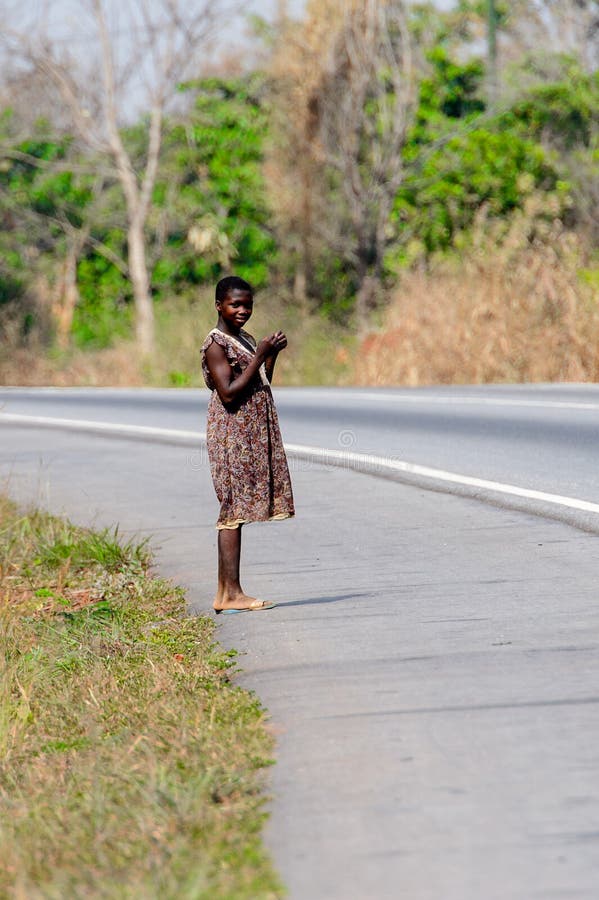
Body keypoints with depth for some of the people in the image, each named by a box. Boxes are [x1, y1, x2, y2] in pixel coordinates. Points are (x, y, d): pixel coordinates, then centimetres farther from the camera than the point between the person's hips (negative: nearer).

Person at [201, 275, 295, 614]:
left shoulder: (247, 341, 16)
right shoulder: (215, 345, -11)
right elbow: (228, 394, -19)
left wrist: (272, 354, 6)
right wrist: (260, 356, -17)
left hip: (252, 435, 9)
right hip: (232, 435, -9)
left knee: (235, 511, 8)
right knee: (234, 509, -9)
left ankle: (225, 593, 9)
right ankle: (232, 593, -9)